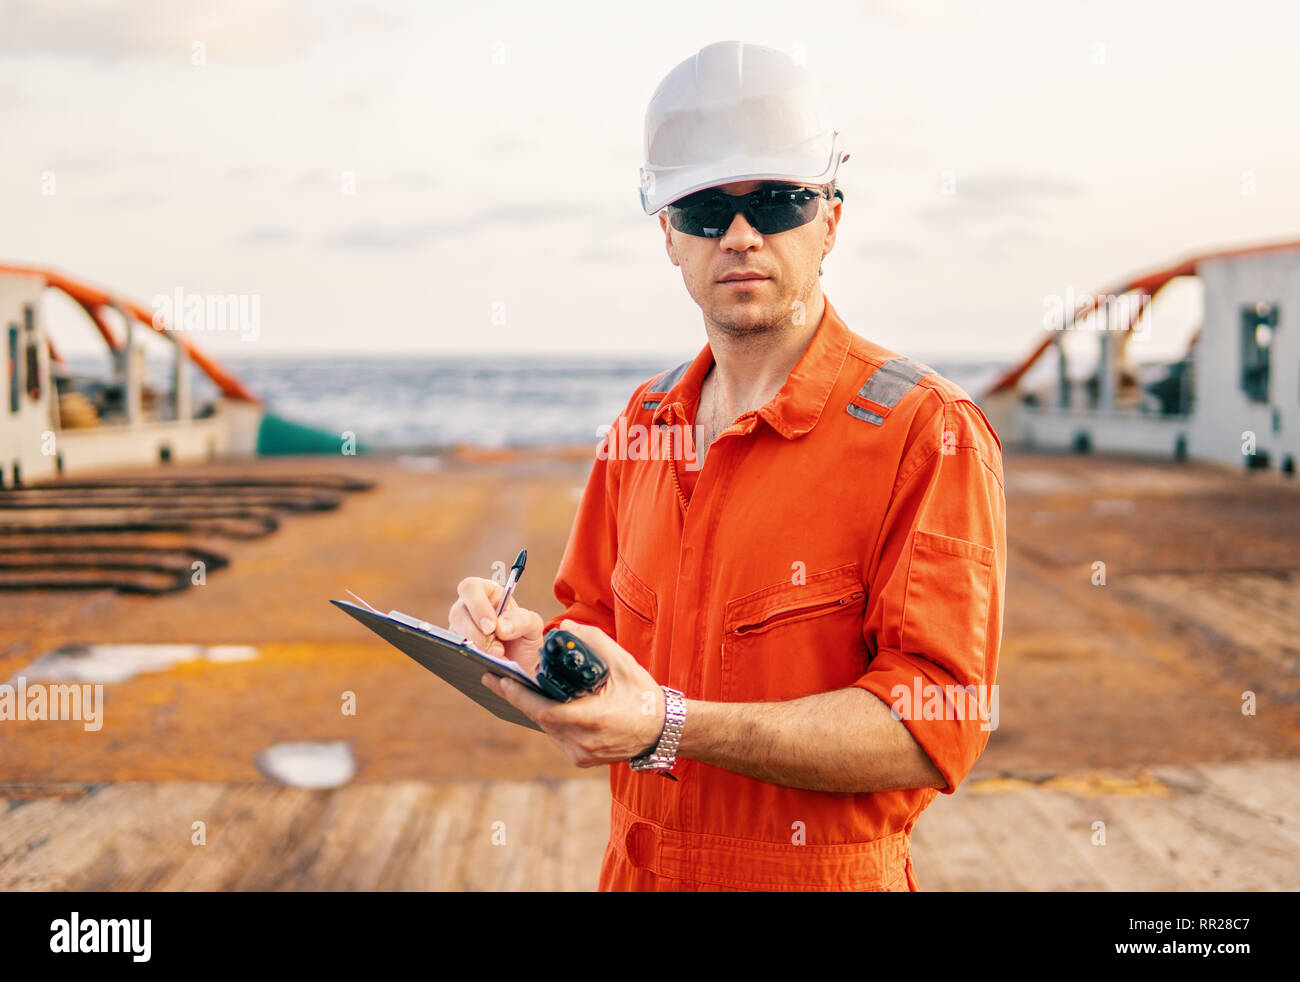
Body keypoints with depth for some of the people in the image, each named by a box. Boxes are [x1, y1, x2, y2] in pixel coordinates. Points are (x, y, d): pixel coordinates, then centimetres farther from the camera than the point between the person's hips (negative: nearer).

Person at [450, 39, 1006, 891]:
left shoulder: (929, 434, -16)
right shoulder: (643, 428, 4)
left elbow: (935, 729, -23)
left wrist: (671, 725, -30)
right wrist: (536, 648, -10)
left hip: (824, 873, -5)